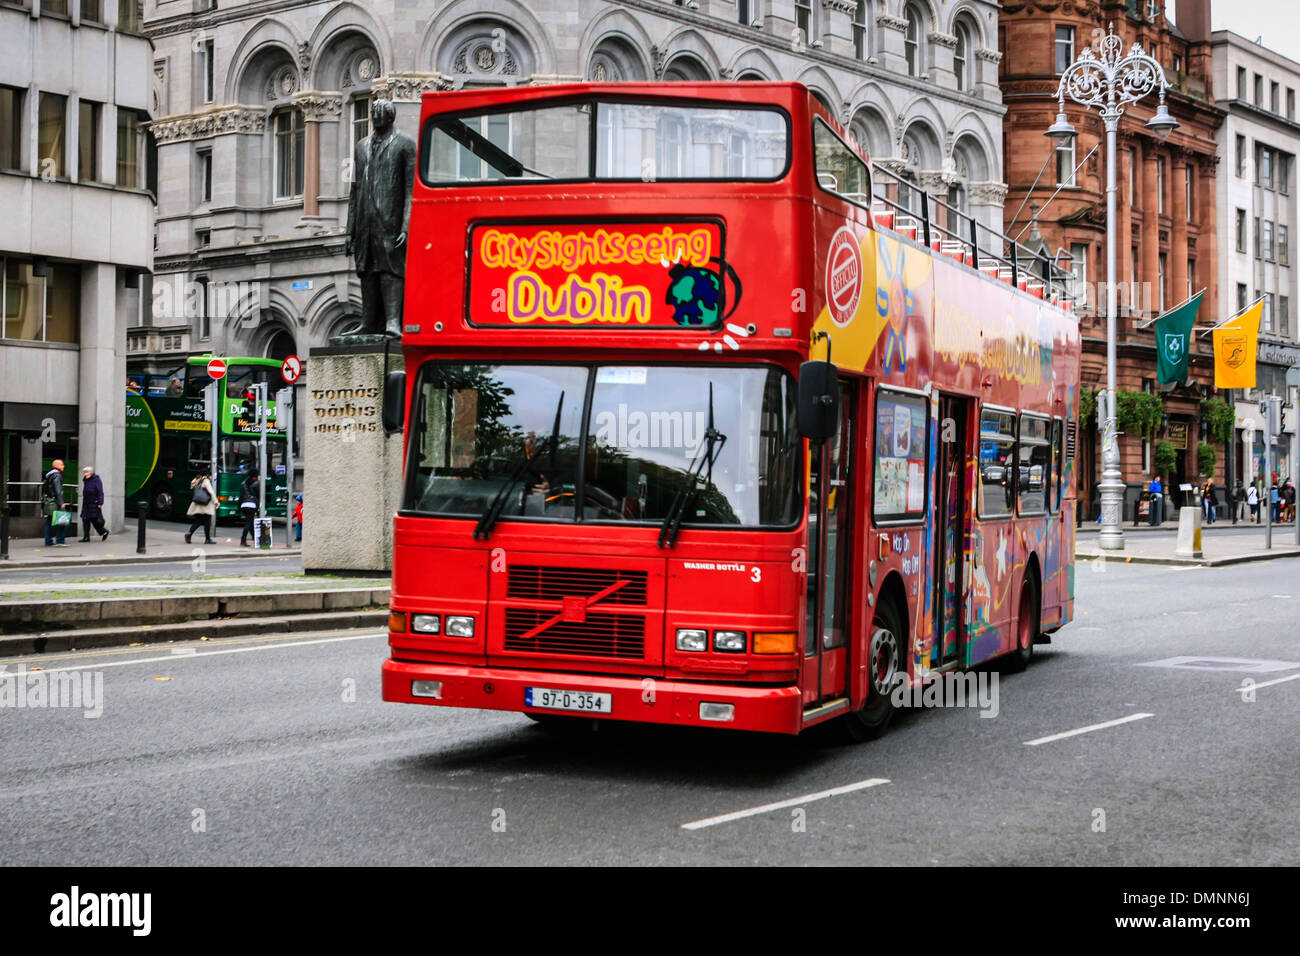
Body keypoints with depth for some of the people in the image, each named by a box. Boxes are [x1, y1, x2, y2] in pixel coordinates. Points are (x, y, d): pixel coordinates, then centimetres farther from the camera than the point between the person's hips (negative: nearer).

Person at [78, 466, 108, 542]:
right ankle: (86, 537, 6)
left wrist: (100, 503, -20)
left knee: (94, 520, -7)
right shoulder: (85, 481, 13)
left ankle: (104, 532, 12)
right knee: (85, 520, 2)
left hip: (94, 504, -8)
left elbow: (100, 493, -14)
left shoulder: (96, 480, -10)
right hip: (86, 504, 8)